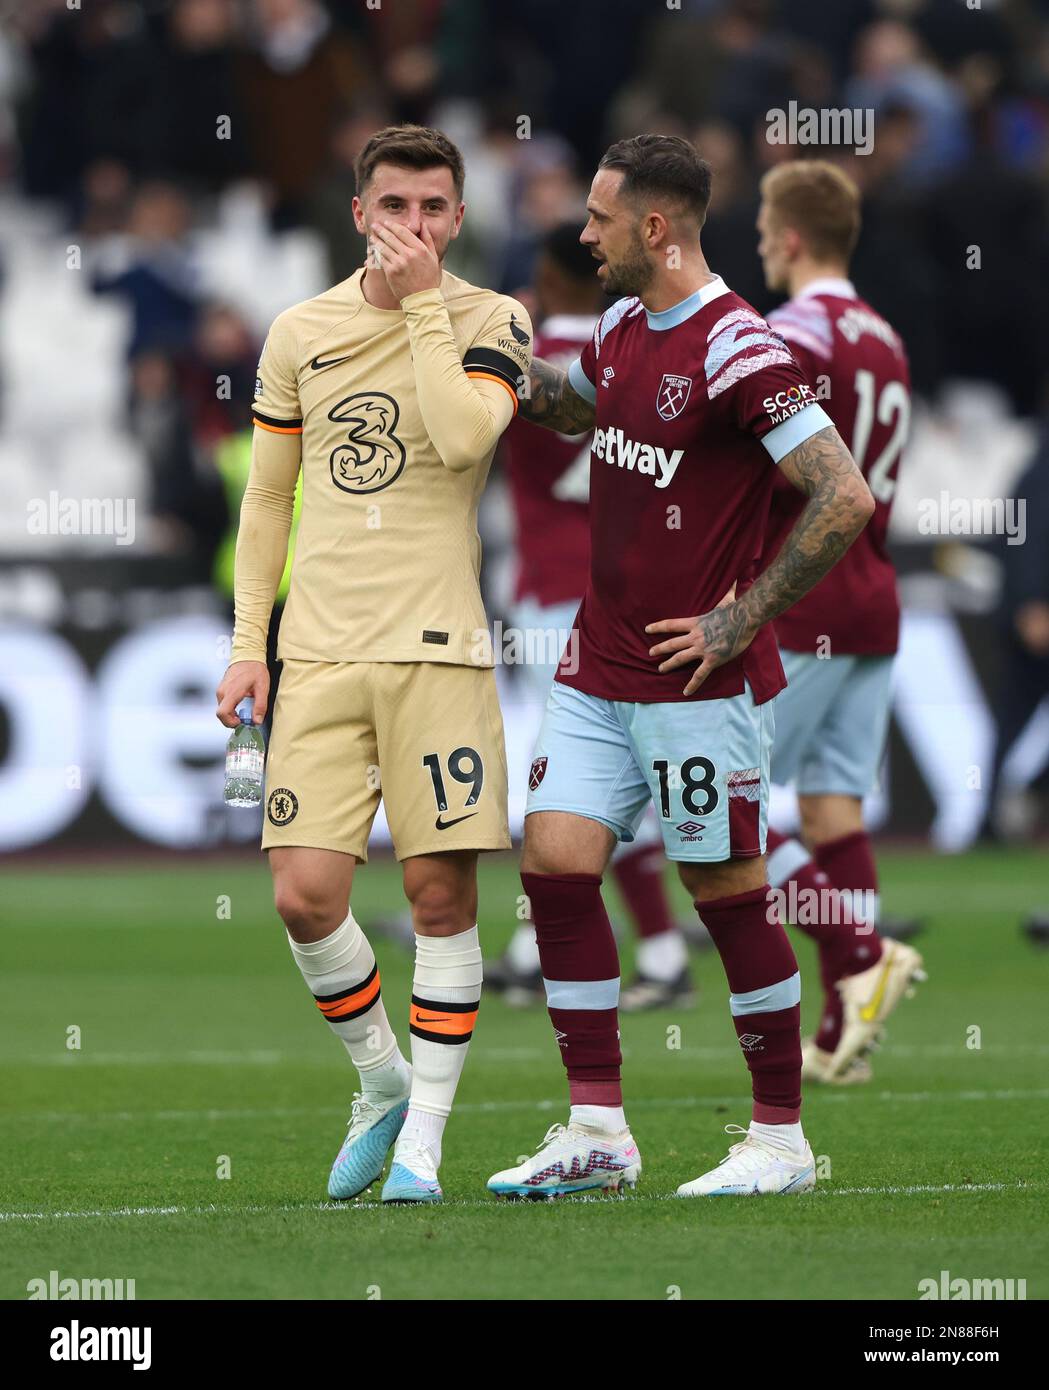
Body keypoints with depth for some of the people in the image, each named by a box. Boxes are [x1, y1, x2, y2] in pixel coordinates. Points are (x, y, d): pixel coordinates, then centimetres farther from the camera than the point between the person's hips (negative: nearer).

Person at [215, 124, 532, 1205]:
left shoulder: (491, 322, 1)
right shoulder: (300, 332, 10)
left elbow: (464, 436, -18)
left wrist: (420, 303, -13)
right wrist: (247, 644, 11)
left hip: (437, 649, -2)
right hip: (318, 656, 2)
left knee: (441, 891, -4)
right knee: (305, 894, -7)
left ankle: (423, 1139, 6)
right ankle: (381, 1080, 18)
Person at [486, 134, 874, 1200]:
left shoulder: (736, 351, -17)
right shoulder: (620, 328, 9)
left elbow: (846, 498, -22)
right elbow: (575, 408, 34)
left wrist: (741, 620, -18)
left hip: (698, 678, -8)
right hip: (600, 665, 8)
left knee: (728, 892, 0)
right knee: (555, 861, 0)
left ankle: (781, 1141, 12)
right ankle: (596, 1132, 6)